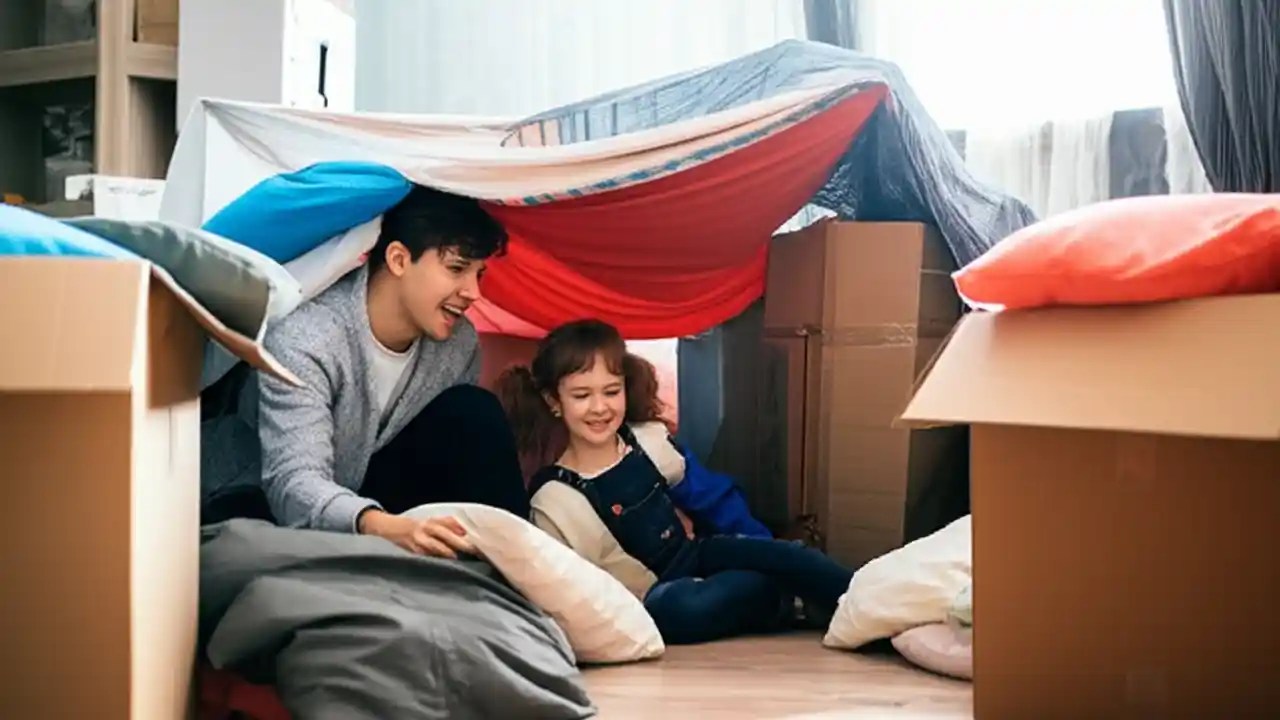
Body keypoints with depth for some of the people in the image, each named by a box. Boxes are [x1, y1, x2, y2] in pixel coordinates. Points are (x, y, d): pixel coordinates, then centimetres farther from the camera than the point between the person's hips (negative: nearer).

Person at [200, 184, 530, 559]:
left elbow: (462, 464, -5)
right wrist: (386, 527, -59)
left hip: (363, 491, 6)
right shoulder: (304, 339, -30)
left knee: (474, 414, -13)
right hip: (259, 502, -5)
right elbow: (293, 483, -40)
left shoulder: (458, 342, -8)